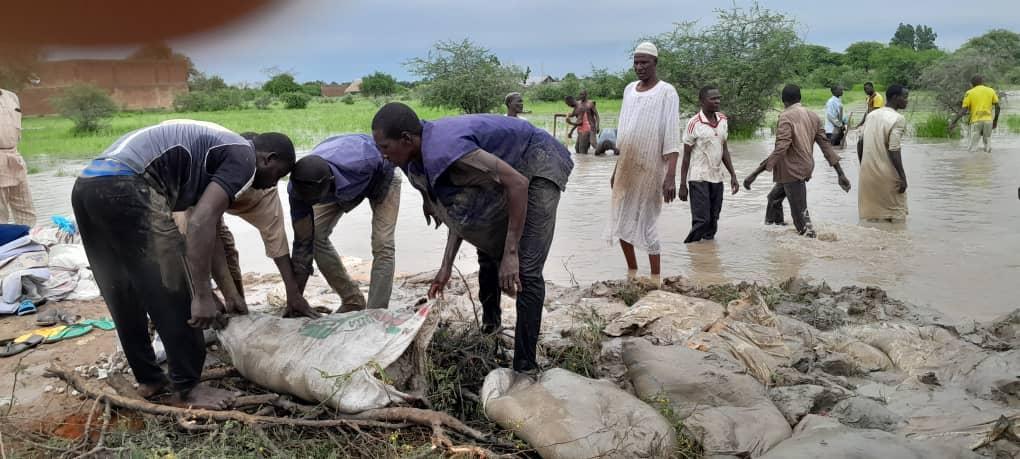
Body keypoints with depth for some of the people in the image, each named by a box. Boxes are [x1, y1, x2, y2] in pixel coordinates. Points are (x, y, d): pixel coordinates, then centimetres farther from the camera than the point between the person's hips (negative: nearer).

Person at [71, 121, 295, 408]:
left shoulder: (212, 150, 29)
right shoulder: (243, 158, 1)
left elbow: (205, 223, 35)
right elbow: (201, 222, -14)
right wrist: (203, 296, -16)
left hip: (87, 185, 10)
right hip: (125, 187, -10)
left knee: (124, 296, 19)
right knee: (174, 293, 1)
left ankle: (149, 379, 32)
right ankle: (187, 389, 12)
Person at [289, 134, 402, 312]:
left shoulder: (360, 163, -46)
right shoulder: (298, 187, -33)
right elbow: (303, 243, -25)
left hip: (380, 177, -4)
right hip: (340, 186, 4)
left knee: (382, 245, -19)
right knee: (316, 236, -9)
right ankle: (352, 301, 6)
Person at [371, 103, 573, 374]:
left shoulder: (445, 148, -34)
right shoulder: (428, 151, -6)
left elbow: (517, 182, -34)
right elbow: (461, 210, 3)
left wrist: (511, 253, -32)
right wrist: (446, 267, 1)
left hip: (537, 167, -10)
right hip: (508, 172, 10)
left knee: (526, 270, -16)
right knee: (488, 250, 19)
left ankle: (525, 367, -10)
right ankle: (489, 324, 39)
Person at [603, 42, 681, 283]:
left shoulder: (666, 92, -8)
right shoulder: (629, 89, 11)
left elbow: (672, 136, -15)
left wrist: (671, 176, -24)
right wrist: (616, 168, 15)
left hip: (650, 168, -6)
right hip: (626, 167, 7)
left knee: (647, 223, -5)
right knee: (621, 222, 10)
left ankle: (656, 279, 8)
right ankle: (632, 271, 26)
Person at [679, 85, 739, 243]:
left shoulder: (723, 120, 7)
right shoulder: (694, 123, -10)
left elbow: (724, 149, 15)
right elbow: (686, 156, -7)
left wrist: (733, 175, 10)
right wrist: (682, 185, -9)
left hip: (717, 177, 6)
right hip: (699, 178, -6)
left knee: (713, 221, 8)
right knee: (701, 221, -8)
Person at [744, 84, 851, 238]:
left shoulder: (786, 117, -15)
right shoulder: (812, 116, 8)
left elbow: (780, 149, -26)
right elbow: (825, 145, 7)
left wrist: (755, 173, -29)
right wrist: (841, 173, 8)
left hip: (792, 170, -9)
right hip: (805, 168, 9)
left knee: (800, 214, -5)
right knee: (774, 197, 25)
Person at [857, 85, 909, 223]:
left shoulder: (872, 114, 8)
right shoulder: (898, 119, -13)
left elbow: (860, 143, 10)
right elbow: (893, 151, -20)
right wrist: (903, 176, -15)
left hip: (867, 174, 7)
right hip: (887, 176, -7)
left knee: (870, 217, 12)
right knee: (896, 216, 4)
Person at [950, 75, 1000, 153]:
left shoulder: (969, 93, 4)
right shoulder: (991, 91, 11)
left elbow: (964, 111, -4)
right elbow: (997, 107, 6)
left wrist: (954, 122, -1)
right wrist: (995, 121, 16)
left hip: (976, 121, -2)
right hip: (988, 120, 2)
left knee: (972, 147, -1)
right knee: (988, 146, 8)